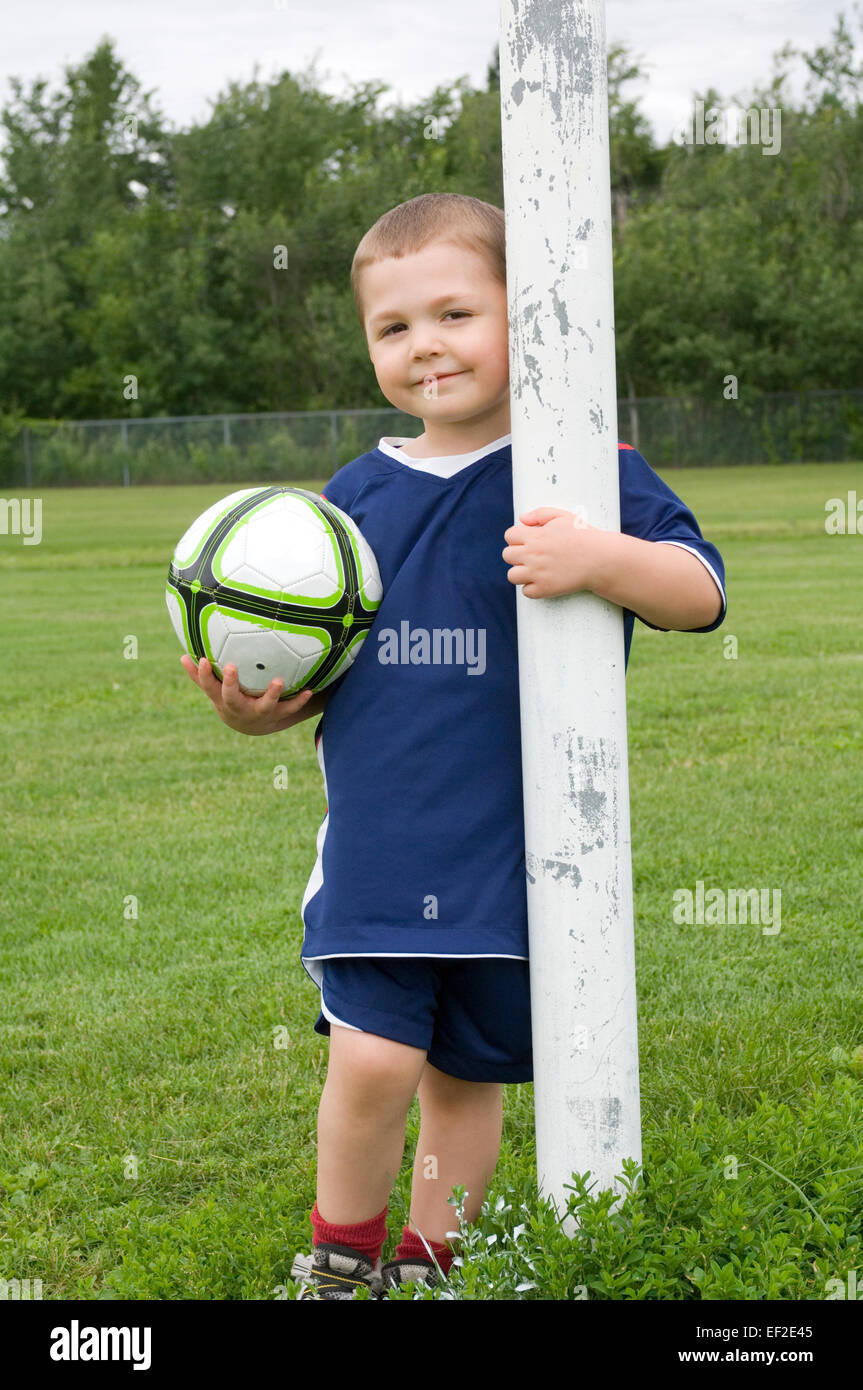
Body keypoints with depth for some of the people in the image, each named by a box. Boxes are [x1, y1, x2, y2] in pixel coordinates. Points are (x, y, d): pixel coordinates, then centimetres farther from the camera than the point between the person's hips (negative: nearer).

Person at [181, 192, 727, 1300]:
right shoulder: (355, 495, 9)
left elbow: (701, 593, -11)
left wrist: (604, 558, -29)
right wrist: (260, 708, -2)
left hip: (514, 854, -1)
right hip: (376, 845, 2)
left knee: (466, 1073, 10)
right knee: (373, 1056, -11)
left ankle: (429, 1262, 31)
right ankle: (344, 1260, 13)